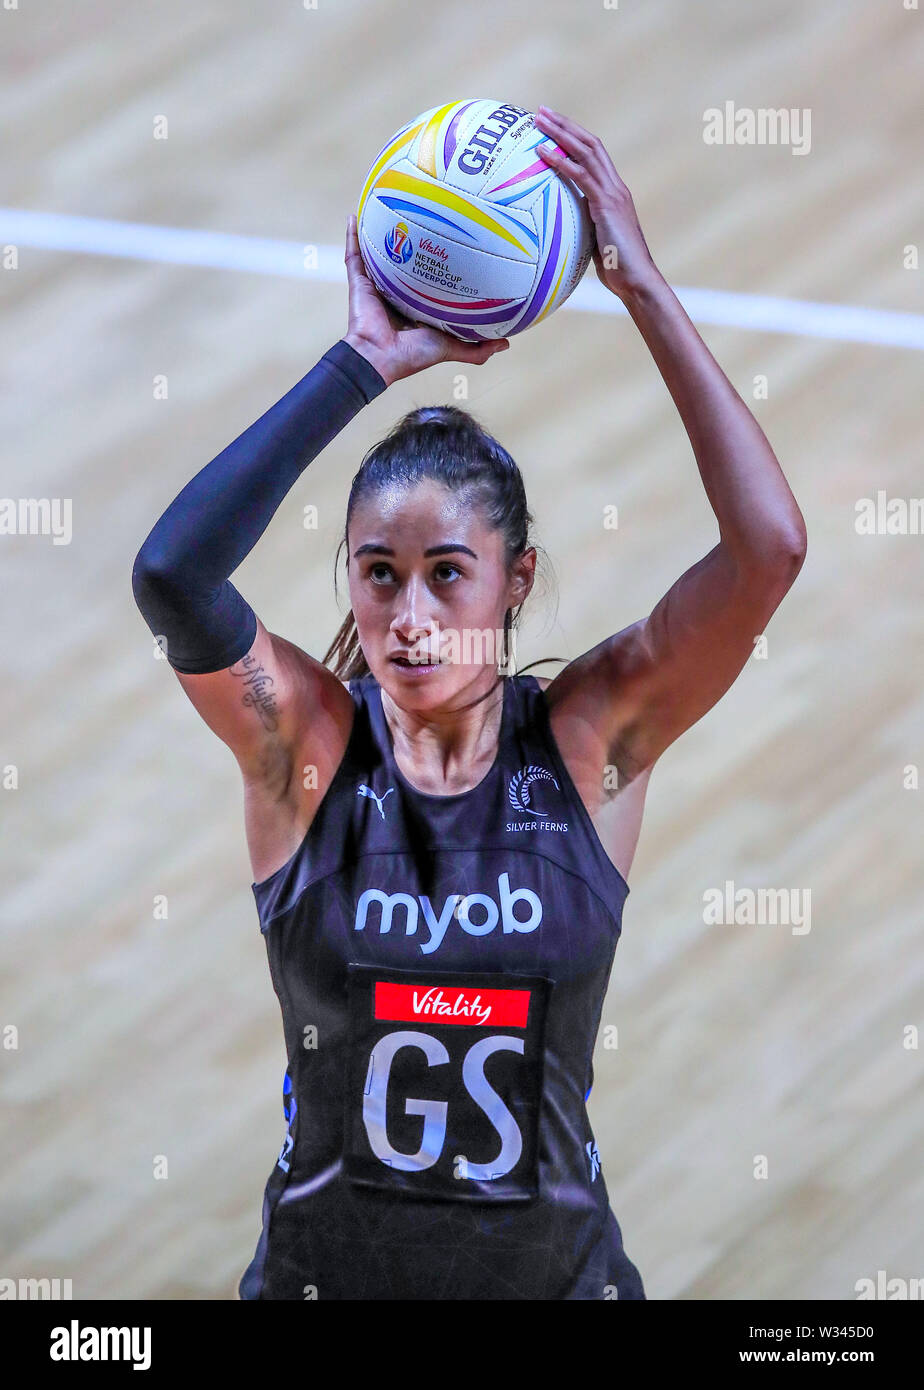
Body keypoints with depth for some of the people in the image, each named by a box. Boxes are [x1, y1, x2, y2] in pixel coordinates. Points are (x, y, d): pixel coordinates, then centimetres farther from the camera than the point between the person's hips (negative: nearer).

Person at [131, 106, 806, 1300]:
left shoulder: (588, 740, -9)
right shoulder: (307, 743, -10)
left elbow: (768, 549, -21)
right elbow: (172, 573, -28)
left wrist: (643, 287, -20)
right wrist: (364, 362, -25)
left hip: (554, 1265, 0)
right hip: (325, 1267, 0)